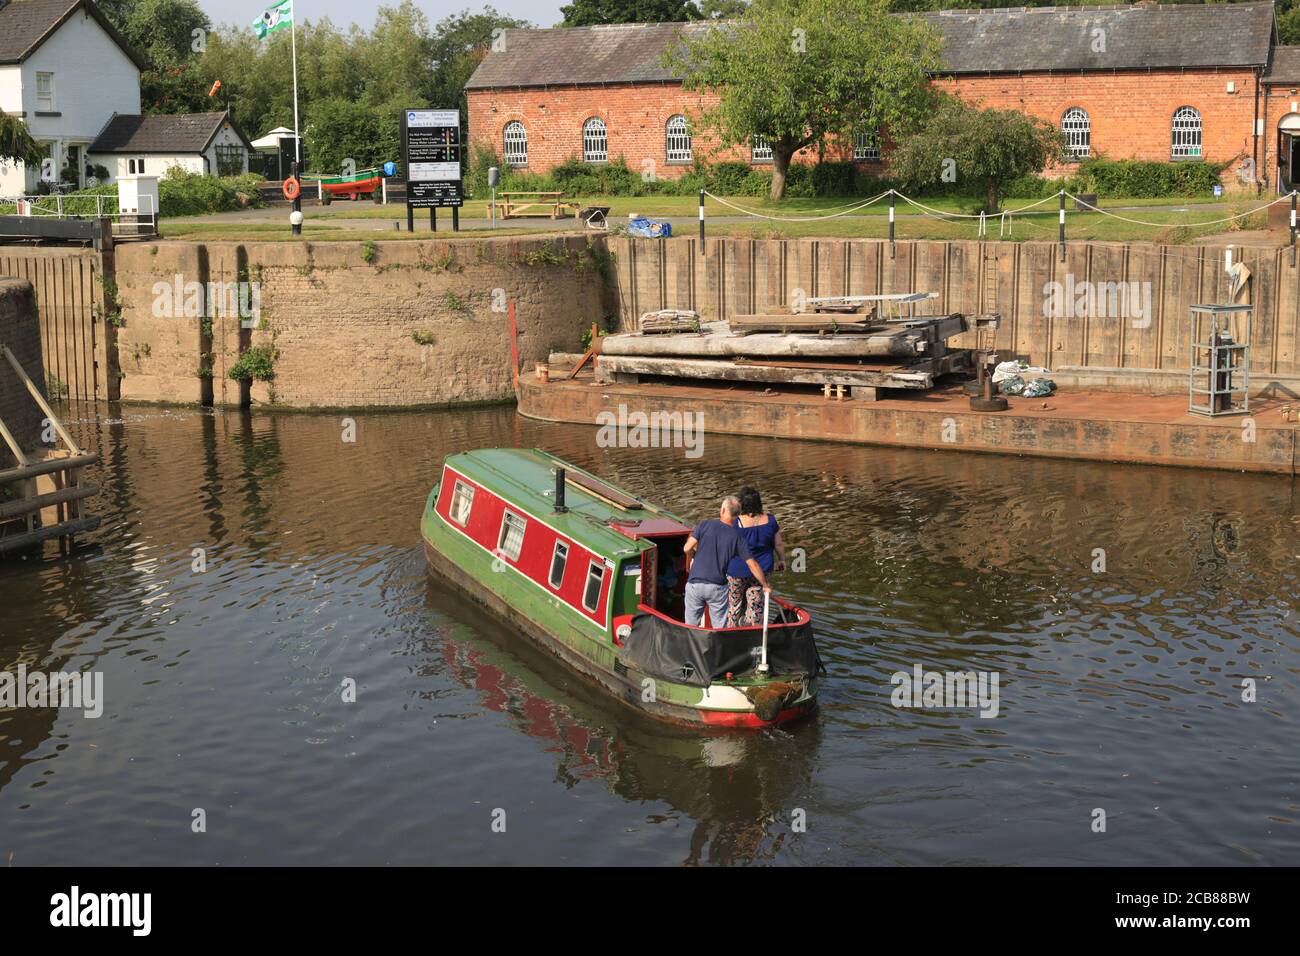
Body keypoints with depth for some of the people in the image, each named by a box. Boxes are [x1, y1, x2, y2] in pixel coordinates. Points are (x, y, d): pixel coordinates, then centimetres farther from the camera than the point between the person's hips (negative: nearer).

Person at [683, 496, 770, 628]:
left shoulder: (705, 525, -4)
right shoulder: (737, 536, -2)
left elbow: (687, 549, -8)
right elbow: (752, 564, -3)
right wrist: (765, 585, 10)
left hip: (695, 583, 0)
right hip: (717, 587, 0)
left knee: (691, 626, 14)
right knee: (720, 628, 12)